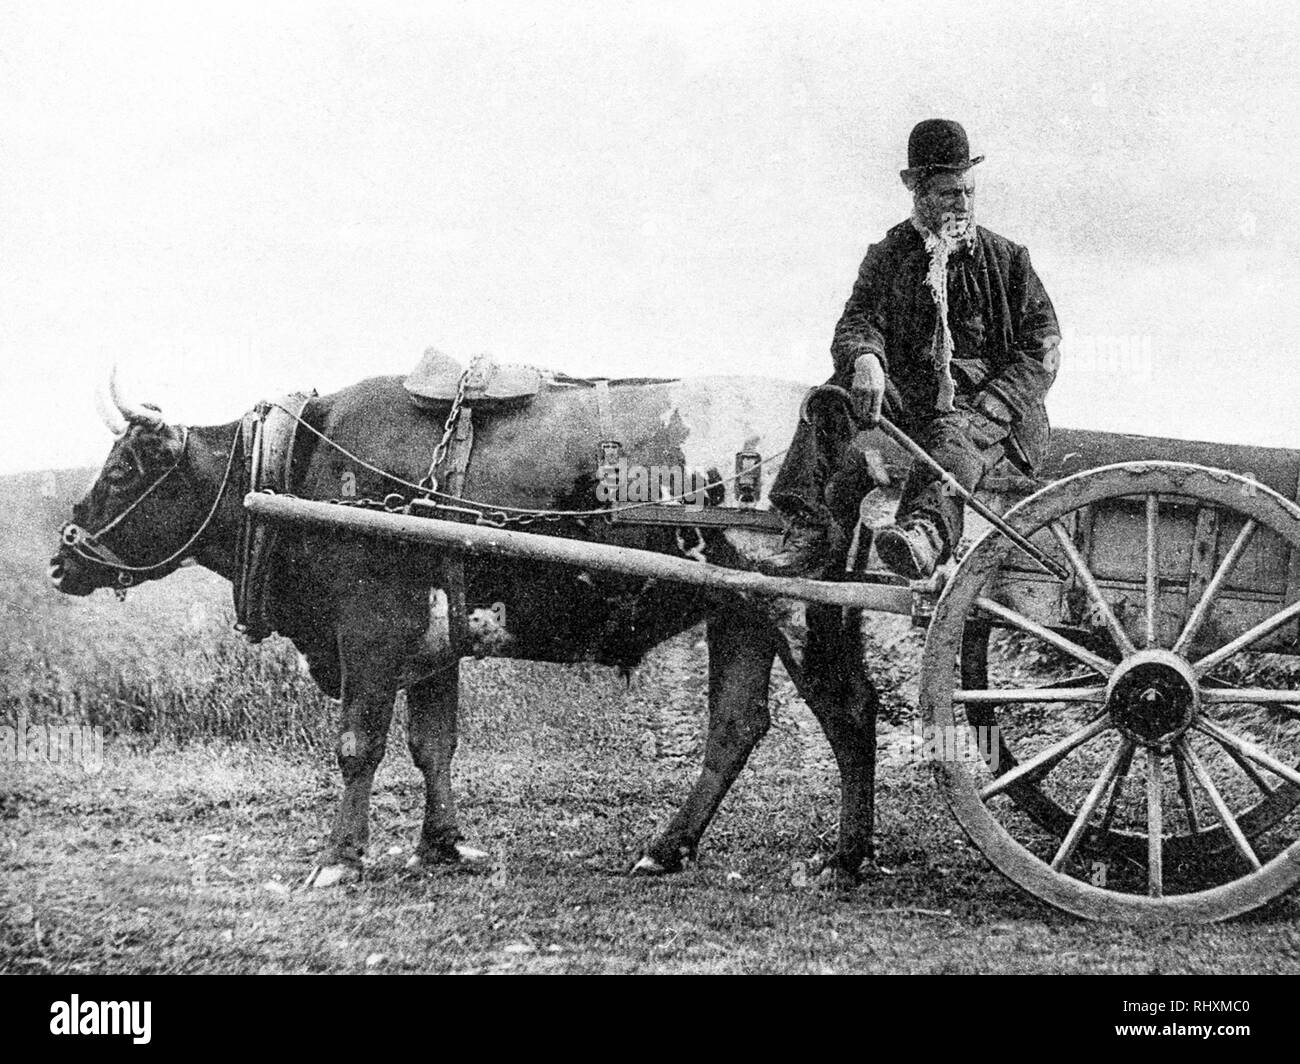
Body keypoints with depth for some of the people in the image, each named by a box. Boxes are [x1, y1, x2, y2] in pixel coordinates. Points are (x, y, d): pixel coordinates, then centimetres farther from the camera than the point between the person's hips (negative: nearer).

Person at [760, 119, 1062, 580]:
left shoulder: (1006, 259, 13)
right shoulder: (888, 255, 15)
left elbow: (1042, 348, 6)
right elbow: (858, 320, -1)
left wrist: (988, 407, -12)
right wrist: (864, 357, -28)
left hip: (986, 404, -2)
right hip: (906, 396, 2)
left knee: (955, 434, -37)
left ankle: (927, 530, -65)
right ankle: (810, 531, -39)